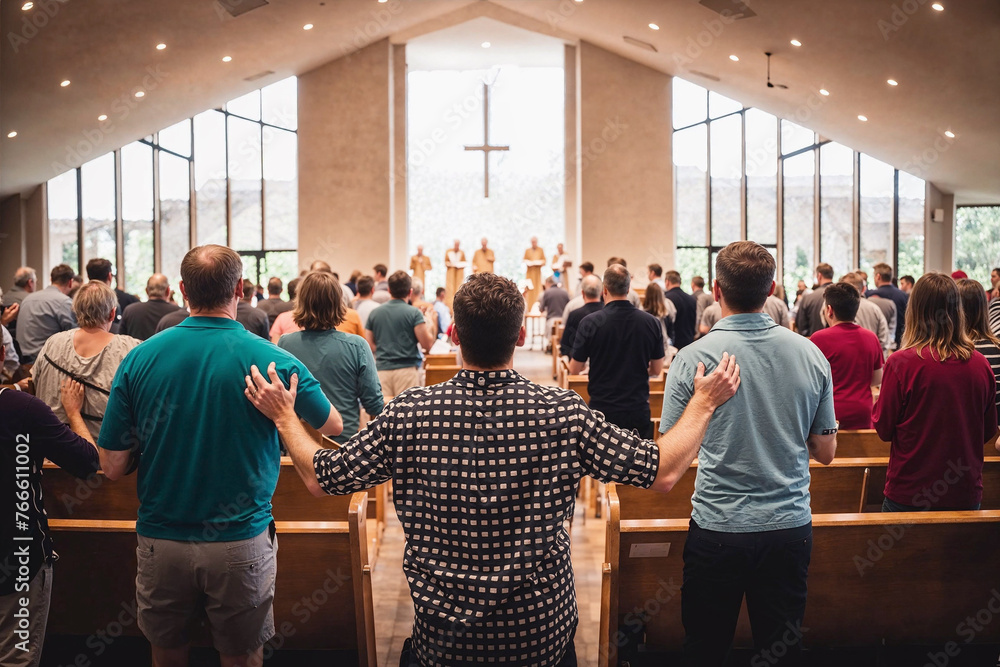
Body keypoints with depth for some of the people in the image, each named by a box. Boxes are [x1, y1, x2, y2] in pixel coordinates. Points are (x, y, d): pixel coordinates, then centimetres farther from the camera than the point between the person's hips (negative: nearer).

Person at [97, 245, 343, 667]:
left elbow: (112, 468, -4)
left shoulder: (139, 359, -8)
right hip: (240, 542, -2)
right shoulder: (273, 361, -13)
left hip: (160, 539, 2)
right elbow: (333, 426, 2)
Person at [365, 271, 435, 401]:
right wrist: (430, 321, 9)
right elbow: (427, 344, -7)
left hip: (381, 369, 4)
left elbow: (370, 346, 11)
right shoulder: (414, 313, -5)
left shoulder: (374, 313, 8)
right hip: (407, 369, -3)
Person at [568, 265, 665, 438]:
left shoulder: (590, 322, -11)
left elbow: (574, 370, -2)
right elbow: (656, 370, 5)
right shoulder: (651, 322, -4)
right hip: (638, 409, 2)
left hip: (602, 409, -2)